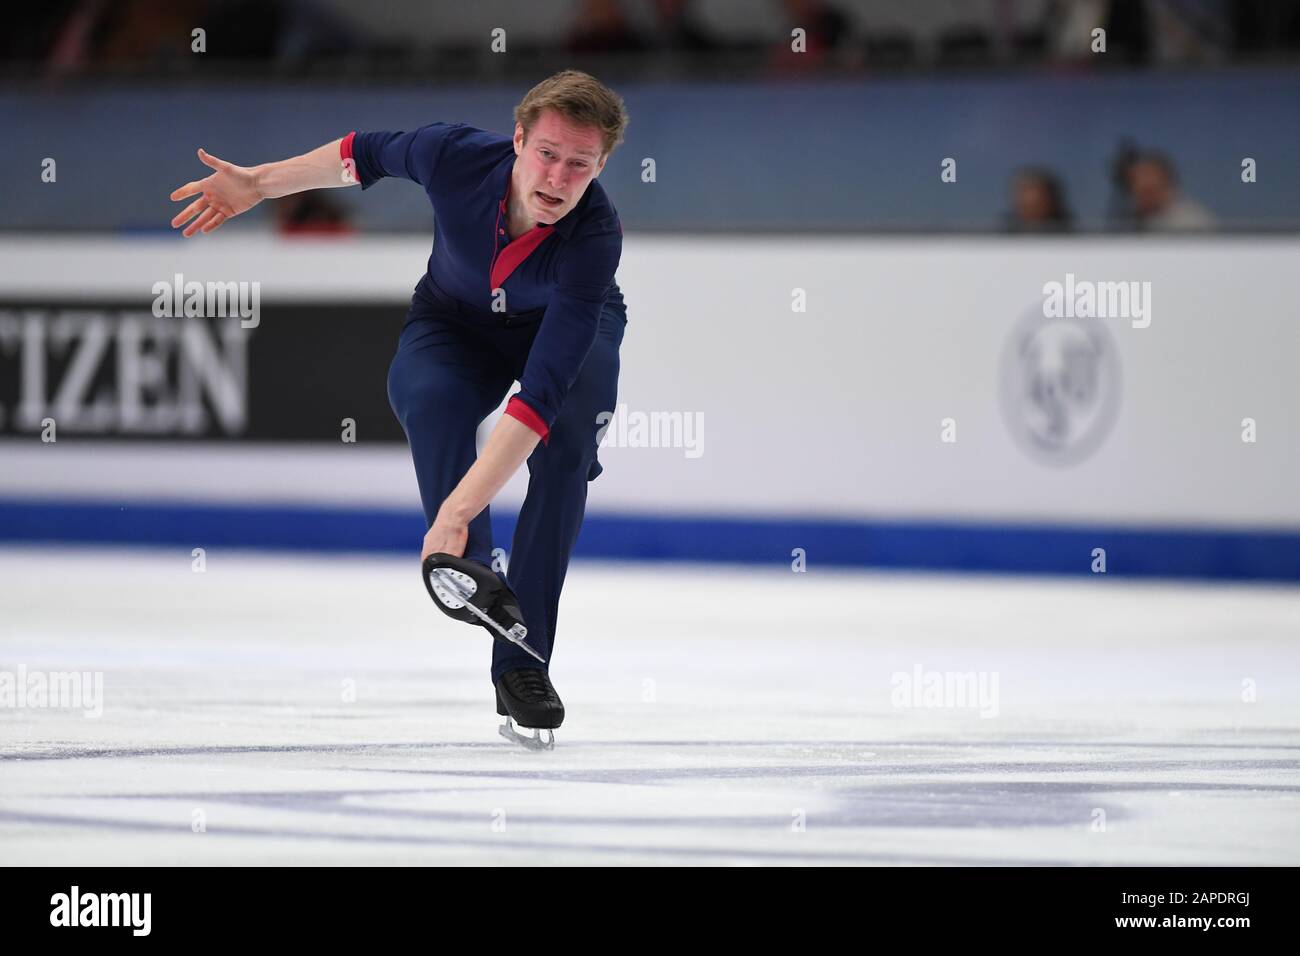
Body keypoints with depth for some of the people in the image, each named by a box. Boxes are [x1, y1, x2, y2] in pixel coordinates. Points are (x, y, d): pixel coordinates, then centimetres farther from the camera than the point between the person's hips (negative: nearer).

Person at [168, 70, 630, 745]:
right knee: (429, 399, -33)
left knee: (566, 436, -29)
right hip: (457, 320, 2)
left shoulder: (594, 237, -41)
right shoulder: (456, 156, -34)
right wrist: (258, 184, 1)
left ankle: (523, 663, -25)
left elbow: (539, 397, -48)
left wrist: (455, 512, -55)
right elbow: (367, 154, -7)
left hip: (567, 329, -2)